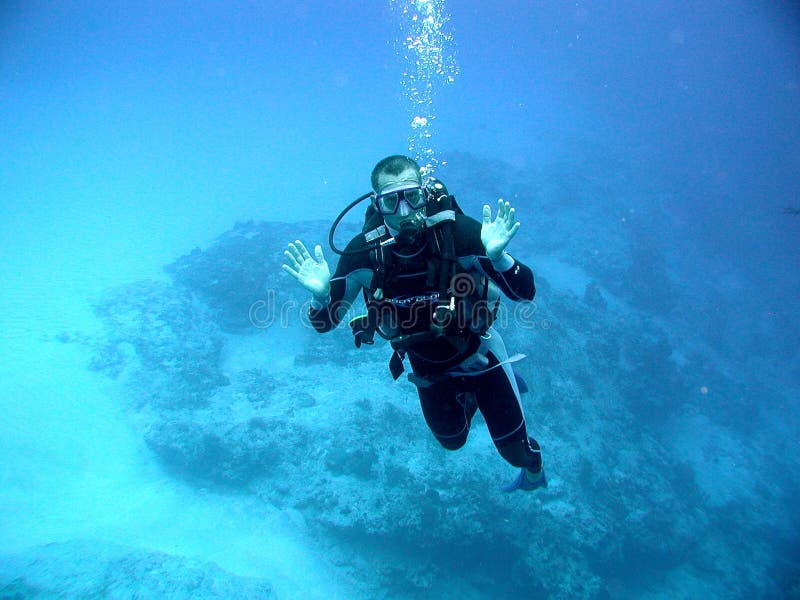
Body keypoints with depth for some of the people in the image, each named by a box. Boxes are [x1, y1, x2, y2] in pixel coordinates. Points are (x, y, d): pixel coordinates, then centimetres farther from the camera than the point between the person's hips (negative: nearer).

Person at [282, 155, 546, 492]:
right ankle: (470, 396, 57)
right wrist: (321, 294, -38)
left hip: (477, 349, -2)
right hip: (427, 366, 2)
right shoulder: (365, 251, -25)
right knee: (453, 440, 26)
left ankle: (534, 473, 50)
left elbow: (525, 292, -26)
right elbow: (324, 323, -16)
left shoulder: (457, 231, -30)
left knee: (513, 446, 12)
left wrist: (497, 256, -46)